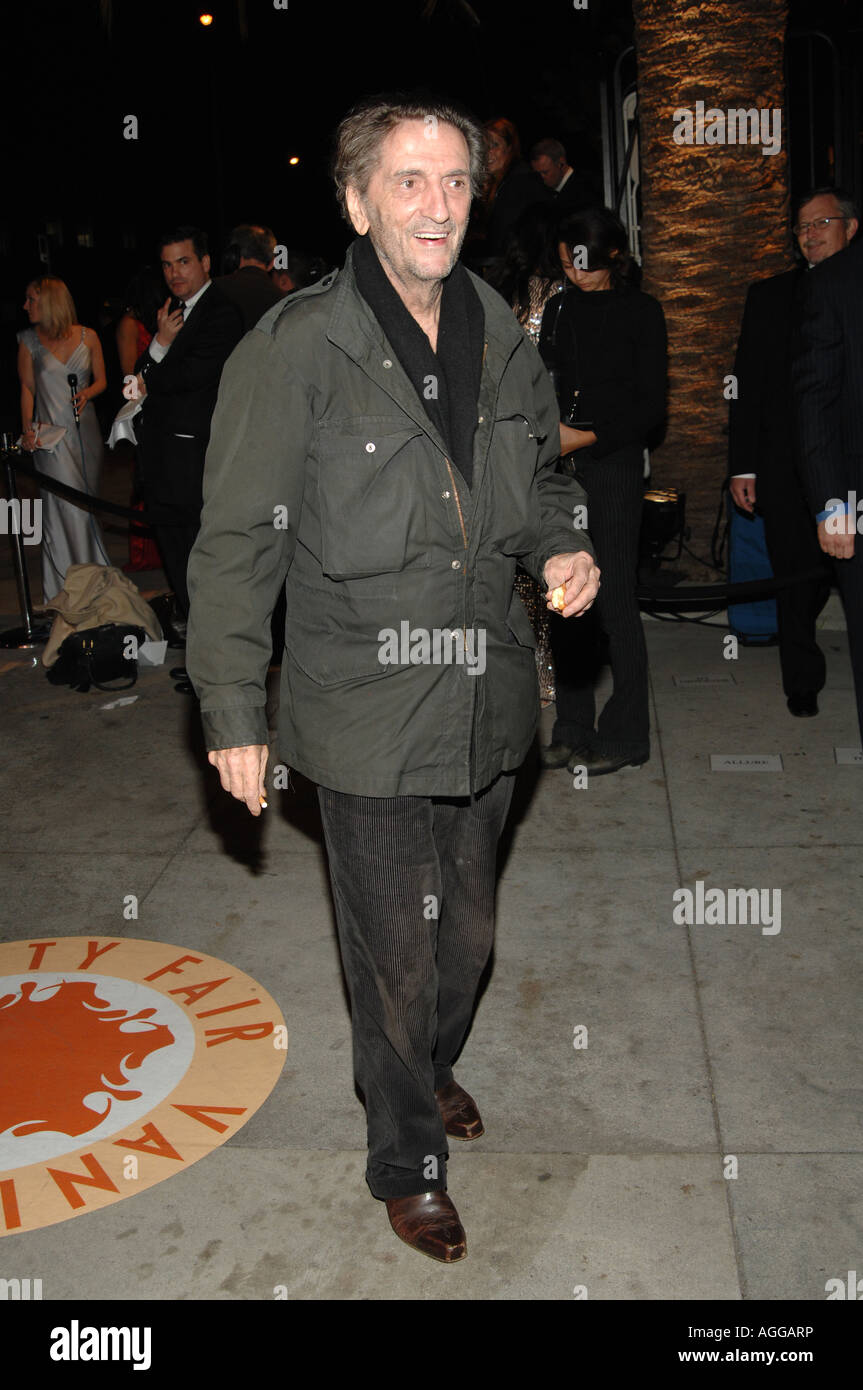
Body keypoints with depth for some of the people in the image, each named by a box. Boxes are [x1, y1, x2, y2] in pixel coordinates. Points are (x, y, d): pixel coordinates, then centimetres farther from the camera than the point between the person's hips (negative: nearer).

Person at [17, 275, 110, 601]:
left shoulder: (88, 337, 5)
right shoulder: (29, 340, 4)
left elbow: (101, 380, 13)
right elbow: (27, 388, 7)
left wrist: (87, 393, -8)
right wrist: (28, 429, -5)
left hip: (85, 429, 2)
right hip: (51, 434, -2)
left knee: (86, 503, 6)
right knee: (68, 508, -8)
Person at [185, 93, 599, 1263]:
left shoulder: (503, 342, 4)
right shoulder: (294, 351, -13)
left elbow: (541, 477, 20)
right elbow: (238, 540, -10)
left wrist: (561, 550, -2)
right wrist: (232, 711, -10)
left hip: (487, 704, 6)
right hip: (369, 718, -5)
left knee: (469, 930, 22)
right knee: (396, 957, 8)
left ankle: (431, 1067, 52)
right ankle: (408, 1160, 33)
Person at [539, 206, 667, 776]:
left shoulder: (641, 311, 0)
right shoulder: (559, 309, 15)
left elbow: (652, 406, -3)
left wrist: (589, 436, -12)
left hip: (614, 462, -5)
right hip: (561, 465, 5)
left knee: (613, 598, -6)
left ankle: (625, 735, 4)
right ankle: (574, 728, 14)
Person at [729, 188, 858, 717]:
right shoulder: (770, 296, 11)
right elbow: (747, 385, 8)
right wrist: (743, 465, 2)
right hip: (789, 467, 1)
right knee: (799, 579, 6)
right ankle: (803, 683, 23)